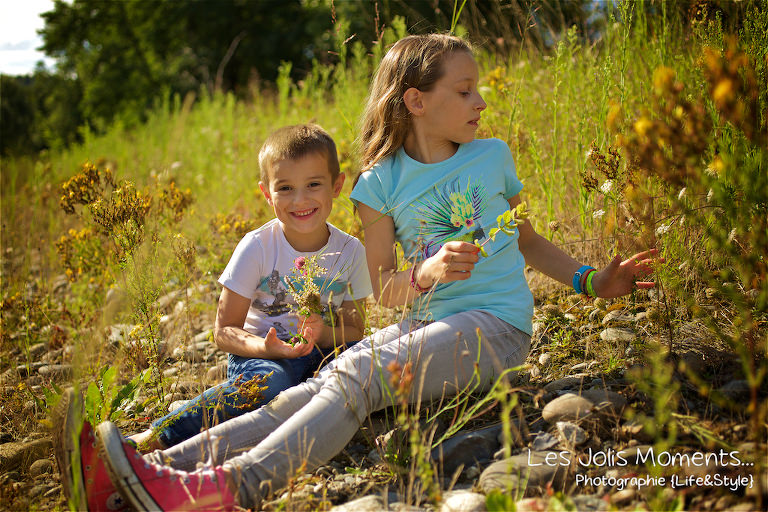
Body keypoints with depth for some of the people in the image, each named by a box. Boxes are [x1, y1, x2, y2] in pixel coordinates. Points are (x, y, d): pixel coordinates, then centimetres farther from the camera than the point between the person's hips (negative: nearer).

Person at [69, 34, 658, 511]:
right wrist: (428, 273, -16)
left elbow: (526, 239, 22)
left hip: (495, 324, -3)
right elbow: (384, 289, 4)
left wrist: (591, 280, 13)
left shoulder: (493, 157, 7)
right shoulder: (383, 183, 5)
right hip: (424, 323, 3)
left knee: (356, 375, -29)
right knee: (312, 391, -20)